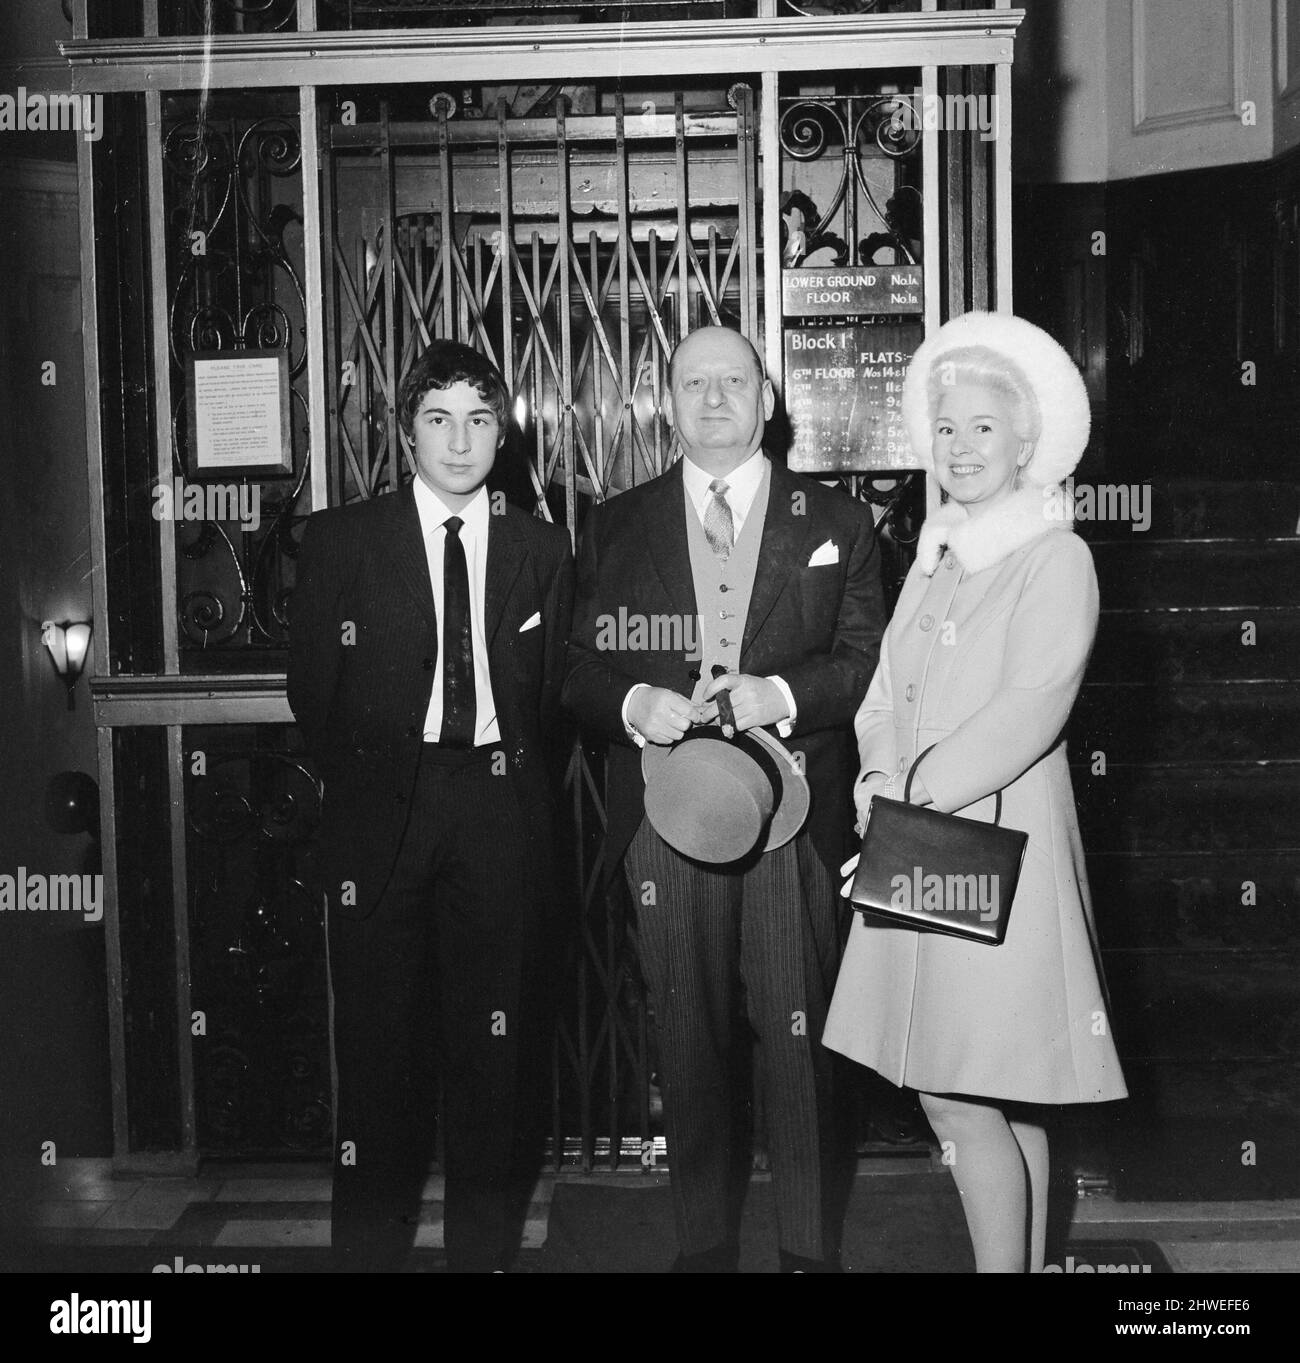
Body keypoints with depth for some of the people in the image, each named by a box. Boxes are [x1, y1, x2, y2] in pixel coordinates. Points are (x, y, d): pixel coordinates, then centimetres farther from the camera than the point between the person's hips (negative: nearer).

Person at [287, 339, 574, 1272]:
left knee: (494, 1032, 6)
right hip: (382, 804, -1)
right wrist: (367, 777, 3)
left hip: (499, 803, 1)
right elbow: (312, 687, 5)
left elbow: (553, 694, 10)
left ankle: (483, 1245, 20)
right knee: (379, 1029, 3)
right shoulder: (340, 539, 4)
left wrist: (517, 784, 3)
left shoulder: (541, 548, 9)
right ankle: (370, 1239, 17)